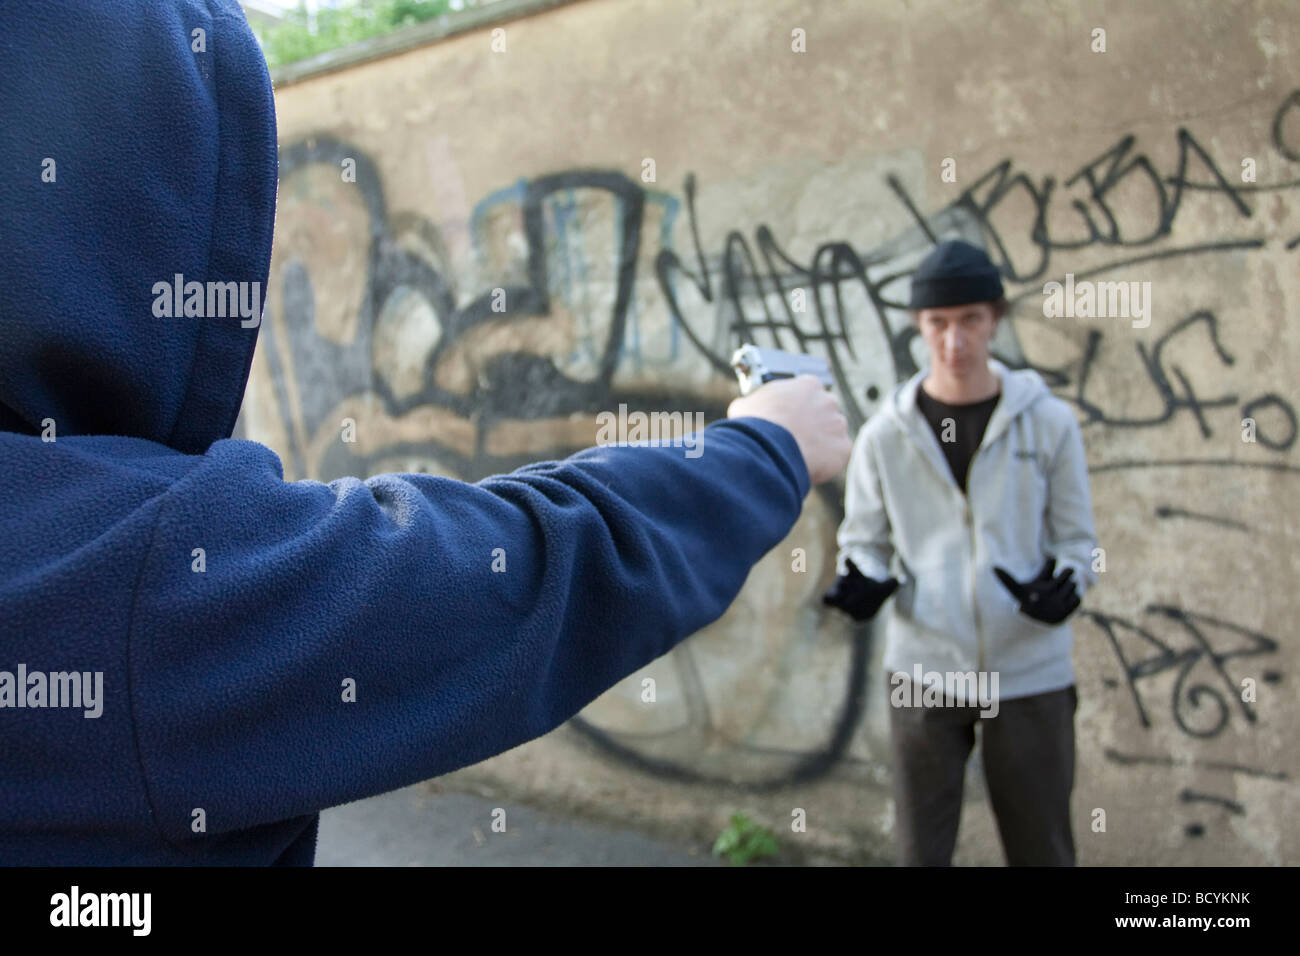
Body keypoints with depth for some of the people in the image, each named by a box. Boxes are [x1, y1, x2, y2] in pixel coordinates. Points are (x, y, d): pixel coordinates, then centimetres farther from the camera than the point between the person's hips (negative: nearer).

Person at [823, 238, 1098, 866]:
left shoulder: (1047, 421, -2)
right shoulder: (886, 433, -1)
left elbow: (1076, 539, 3)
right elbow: (863, 541, 8)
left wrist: (1063, 587, -19)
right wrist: (862, 582, -14)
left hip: (1030, 672, 0)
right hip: (923, 672, 1)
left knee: (1043, 851, 12)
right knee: (921, 851, 11)